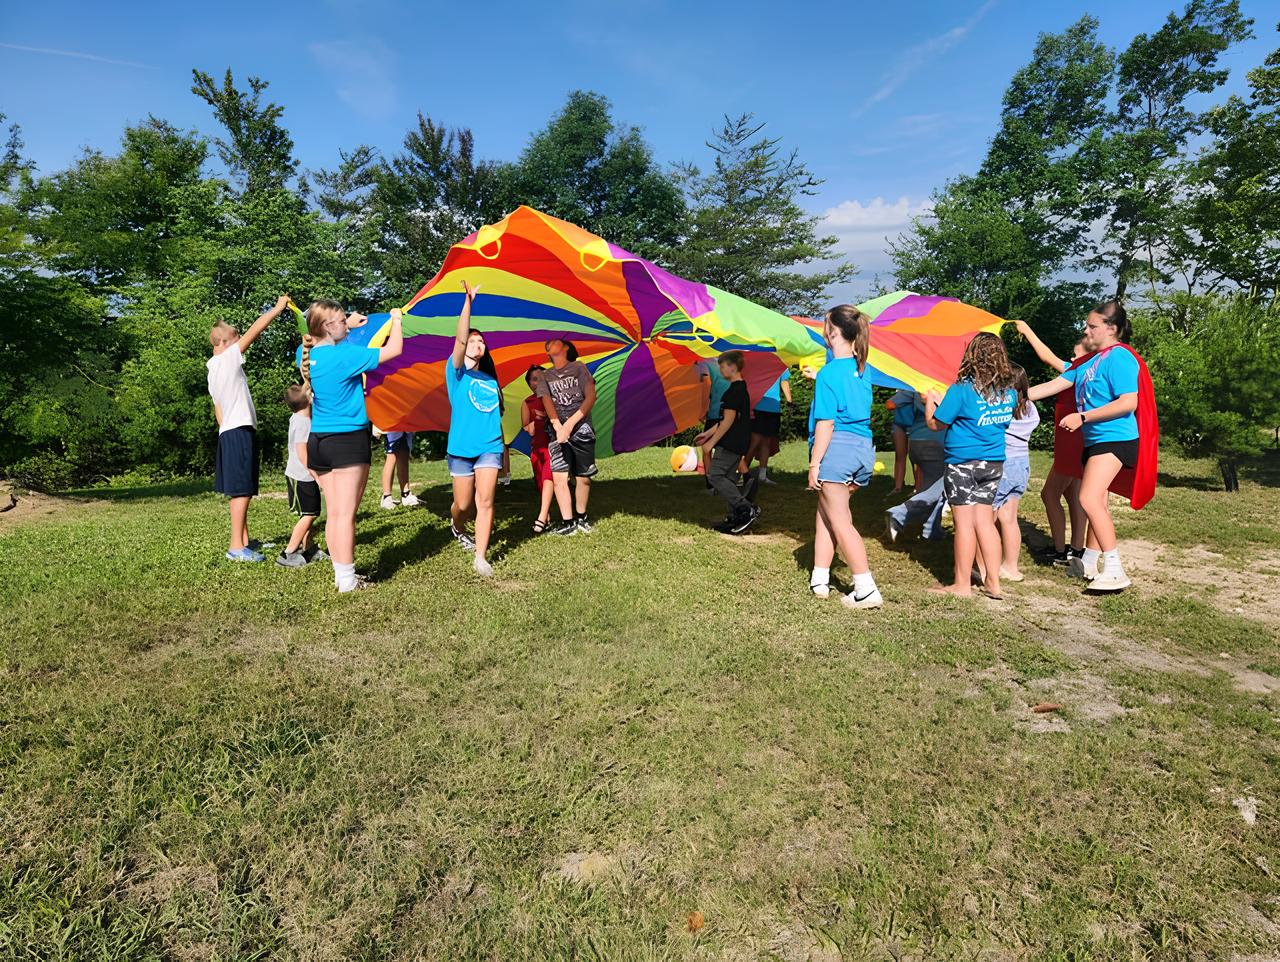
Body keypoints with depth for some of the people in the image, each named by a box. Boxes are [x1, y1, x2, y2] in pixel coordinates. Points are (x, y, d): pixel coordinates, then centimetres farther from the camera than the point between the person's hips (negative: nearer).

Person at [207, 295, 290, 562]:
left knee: (240, 490, 13)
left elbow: (218, 411, 21)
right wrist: (278, 307, -1)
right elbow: (255, 329, -8)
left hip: (229, 432, 10)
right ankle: (236, 547, -10)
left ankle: (244, 540, 19)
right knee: (242, 490, -11)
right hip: (239, 431, -10)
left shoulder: (214, 371, 20)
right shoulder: (228, 358, -6)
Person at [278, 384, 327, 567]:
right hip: (301, 477, -10)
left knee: (310, 514, 15)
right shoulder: (302, 422, -20)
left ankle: (307, 549, 23)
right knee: (308, 515, -7)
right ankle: (288, 554, -5)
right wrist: (317, 475, -23)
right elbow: (302, 454, -24)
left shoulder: (298, 418, 8)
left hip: (305, 476, 10)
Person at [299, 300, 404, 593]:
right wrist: (397, 320, 8)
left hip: (318, 441, 7)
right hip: (348, 441, -7)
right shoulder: (345, 355, -15)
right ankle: (347, 580, 1)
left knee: (334, 513, 12)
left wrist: (348, 326, 32)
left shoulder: (306, 355, 5)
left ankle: (340, 574, 19)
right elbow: (394, 349, -9)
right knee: (346, 514, -4)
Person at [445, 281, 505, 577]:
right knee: (463, 505, 6)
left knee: (485, 501, -10)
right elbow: (460, 338, -18)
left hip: (490, 447, 3)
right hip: (461, 448, -2)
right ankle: (458, 528, 41)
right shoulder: (456, 372, -1)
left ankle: (481, 558, -8)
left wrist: (503, 446, 15)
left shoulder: (490, 380, 13)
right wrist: (468, 300, -26)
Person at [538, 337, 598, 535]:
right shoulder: (545, 377, 15)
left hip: (581, 430, -1)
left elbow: (591, 397, -1)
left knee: (583, 478, 1)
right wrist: (558, 426, -17)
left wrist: (570, 423, -10)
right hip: (558, 432, 1)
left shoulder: (579, 368, 9)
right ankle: (569, 523, -4)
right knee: (559, 477, -11)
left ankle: (581, 517, 20)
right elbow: (547, 402, 1)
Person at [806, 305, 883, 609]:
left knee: (840, 522, -1)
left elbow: (825, 422, -15)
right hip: (864, 448, 8)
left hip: (837, 447, -8)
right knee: (825, 513, 19)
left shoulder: (829, 372, -12)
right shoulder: (863, 370, 10)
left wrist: (814, 464, -12)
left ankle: (867, 590, -2)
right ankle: (820, 579, 25)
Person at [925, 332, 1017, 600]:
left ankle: (962, 585, 7)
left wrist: (930, 401, 11)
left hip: (962, 462, -6)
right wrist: (943, 402, 23)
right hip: (994, 463, 6)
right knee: (984, 521, 11)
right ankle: (993, 582, 14)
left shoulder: (962, 389, -14)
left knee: (964, 522, -1)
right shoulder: (1008, 392, 5)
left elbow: (935, 424, -9)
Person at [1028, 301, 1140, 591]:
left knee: (1089, 498, -21)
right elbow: (1054, 385, 16)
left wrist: (1082, 417, -21)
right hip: (1096, 440, 10)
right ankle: (1088, 563, 26)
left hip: (1115, 438, -10)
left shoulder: (1119, 357, -13)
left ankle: (1115, 571, -19)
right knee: (1097, 502, 15)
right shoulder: (1090, 361, 15)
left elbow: (1128, 402, -21)